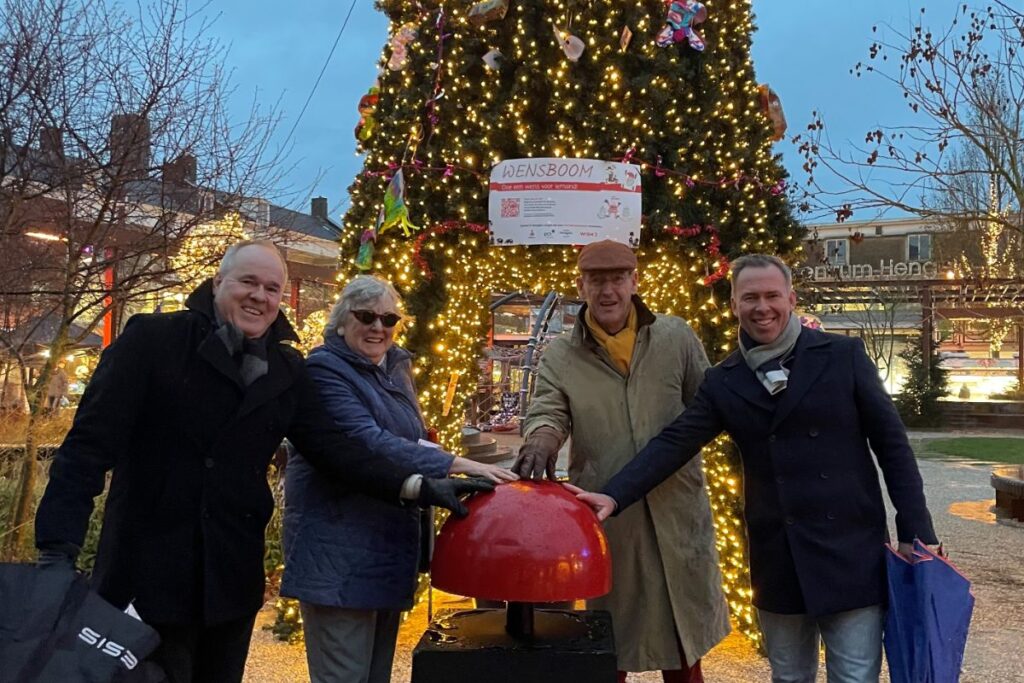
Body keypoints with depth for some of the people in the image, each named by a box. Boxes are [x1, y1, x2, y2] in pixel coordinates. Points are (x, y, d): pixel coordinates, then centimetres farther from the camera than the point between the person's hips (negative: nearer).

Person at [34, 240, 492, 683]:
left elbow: (332, 447, 0)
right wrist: (57, 549, -20)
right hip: (147, 575, -4)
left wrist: (418, 486, -13)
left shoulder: (287, 372, 6)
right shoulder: (152, 340, -8)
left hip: (232, 578, 5)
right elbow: (90, 443, -12)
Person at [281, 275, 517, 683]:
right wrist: (458, 465, -30)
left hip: (390, 541, 8)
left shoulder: (397, 368, 12)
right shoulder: (324, 368, -12)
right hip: (339, 547, -8)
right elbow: (368, 441, -25)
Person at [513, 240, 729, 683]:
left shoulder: (676, 338, 4)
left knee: (683, 644, 18)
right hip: (606, 518, -1)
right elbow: (546, 411, -12)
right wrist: (542, 438, -35)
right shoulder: (560, 357, 1)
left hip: (675, 513, 1)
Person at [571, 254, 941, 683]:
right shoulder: (723, 381, 4)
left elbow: (891, 444, 0)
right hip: (777, 560, 3)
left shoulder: (844, 356, -2)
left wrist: (916, 532, -3)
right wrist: (614, 496, -16)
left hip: (850, 552, -2)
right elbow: (673, 444, -3)